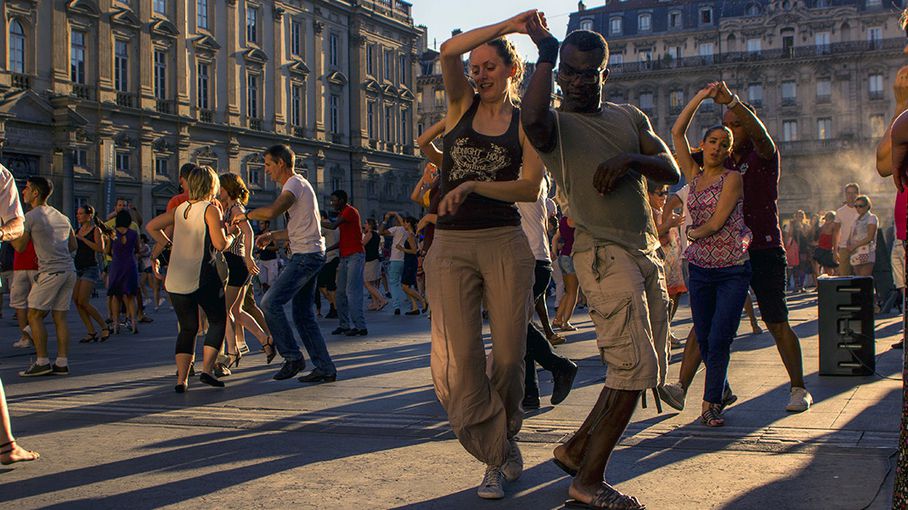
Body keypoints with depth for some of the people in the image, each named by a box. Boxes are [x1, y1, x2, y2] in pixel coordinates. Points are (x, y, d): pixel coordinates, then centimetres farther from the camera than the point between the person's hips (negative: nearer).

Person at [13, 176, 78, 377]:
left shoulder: (30, 216, -2)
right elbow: (73, 246, 22)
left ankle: (42, 362, -3)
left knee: (35, 315, 0)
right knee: (60, 316, 7)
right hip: (69, 270, 7)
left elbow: (19, 247, 2)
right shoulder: (61, 216, 19)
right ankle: (62, 363, 4)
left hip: (50, 271, -7)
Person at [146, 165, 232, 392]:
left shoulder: (179, 209, 12)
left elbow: (151, 226, 17)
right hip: (203, 277, -6)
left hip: (176, 279, 6)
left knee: (187, 328, 13)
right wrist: (230, 236, 6)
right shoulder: (211, 209, -6)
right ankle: (207, 369, -2)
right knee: (218, 321, 10)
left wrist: (168, 244, 19)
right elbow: (220, 244, -14)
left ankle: (181, 379, 3)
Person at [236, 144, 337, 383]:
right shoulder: (298, 185, 23)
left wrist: (245, 214, -10)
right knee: (303, 314, 9)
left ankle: (293, 358, -5)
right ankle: (325, 369, 9)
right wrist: (272, 236, 19)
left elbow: (271, 212, -27)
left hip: (305, 255, -10)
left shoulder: (295, 184, -10)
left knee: (270, 303, -11)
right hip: (309, 255, 10)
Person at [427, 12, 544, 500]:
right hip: (451, 246, 1)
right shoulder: (462, 105, 10)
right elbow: (448, 50, -8)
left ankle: (504, 436, 29)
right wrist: (508, 24, -12)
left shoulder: (526, 123, 6)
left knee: (508, 354, 3)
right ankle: (496, 457, 6)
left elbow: (530, 188, -8)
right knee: (459, 358, -6)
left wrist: (472, 186, -19)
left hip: (504, 243, -1)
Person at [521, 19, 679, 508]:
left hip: (645, 252, 8)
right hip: (603, 251, -7)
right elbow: (531, 121, -27)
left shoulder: (630, 116, 18)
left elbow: (671, 171, 8)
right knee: (634, 367, -14)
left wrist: (631, 159, -12)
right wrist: (546, 54, -17)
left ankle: (577, 447, 23)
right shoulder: (556, 123, 0)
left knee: (649, 368, 11)